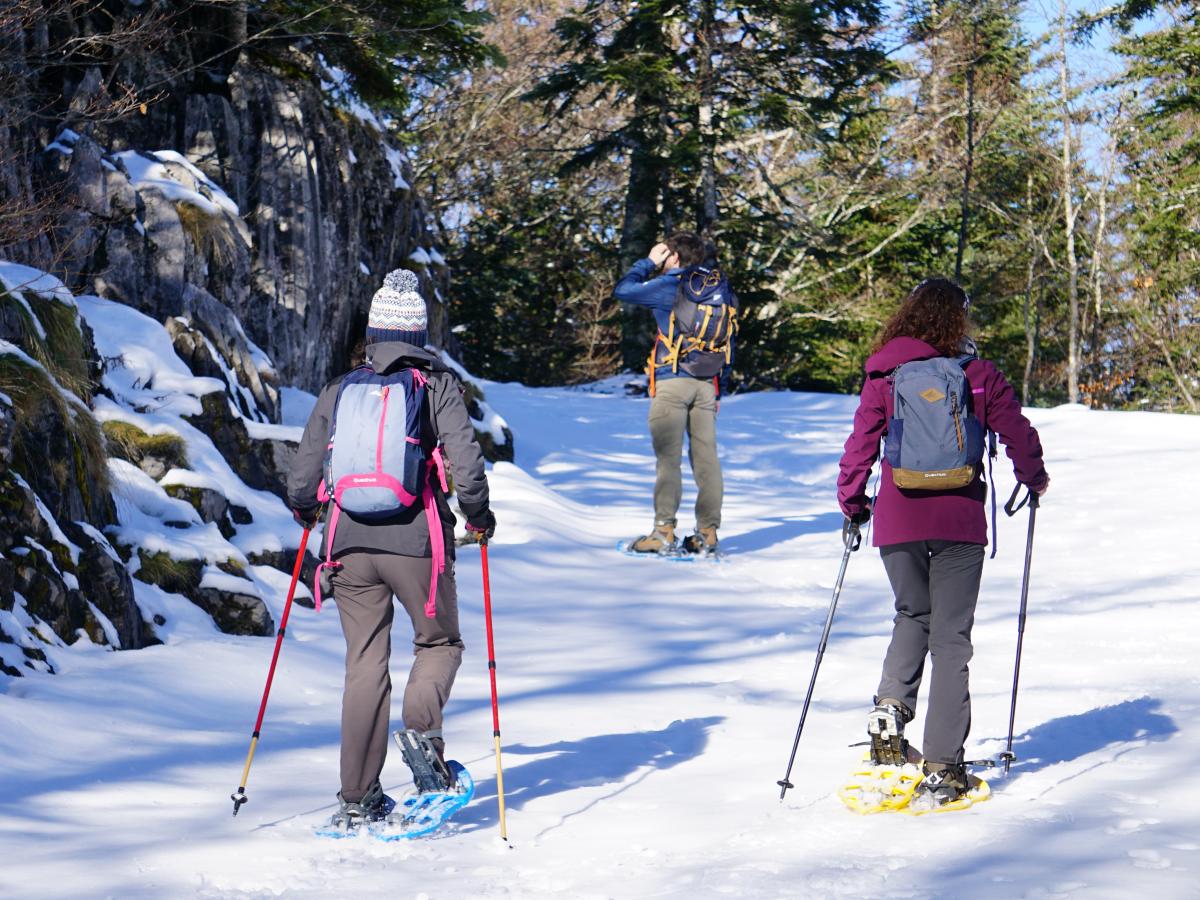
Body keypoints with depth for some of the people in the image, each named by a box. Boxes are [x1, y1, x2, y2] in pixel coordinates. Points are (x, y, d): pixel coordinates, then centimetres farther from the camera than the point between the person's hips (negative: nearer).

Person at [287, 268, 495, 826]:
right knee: (439, 643, 18)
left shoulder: (339, 391, 10)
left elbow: (302, 480, 9)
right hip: (416, 541, -2)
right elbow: (465, 461, -9)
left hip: (350, 543, 3)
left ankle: (358, 799, 7)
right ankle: (422, 729, -11)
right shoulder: (436, 384, 3)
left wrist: (306, 512, 31)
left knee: (364, 664, 9)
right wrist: (478, 517, 8)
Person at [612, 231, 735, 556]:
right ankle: (708, 534, 5)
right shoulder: (722, 289, 11)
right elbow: (728, 344, 15)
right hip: (706, 384, 6)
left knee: (668, 458, -4)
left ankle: (664, 532, -7)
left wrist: (648, 262, 13)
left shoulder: (671, 286, -8)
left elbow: (622, 290, 1)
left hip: (672, 381, -5)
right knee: (706, 459, 5)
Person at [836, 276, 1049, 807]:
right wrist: (1034, 480, 23)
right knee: (951, 638, 4)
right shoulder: (979, 376, 0)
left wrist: (851, 503, 17)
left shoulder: (883, 379, 1)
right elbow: (1017, 434, 3)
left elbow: (861, 444, 2)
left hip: (897, 522, 2)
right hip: (960, 521, -1)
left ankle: (890, 707, 1)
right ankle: (942, 767, 0)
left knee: (913, 615, 25)